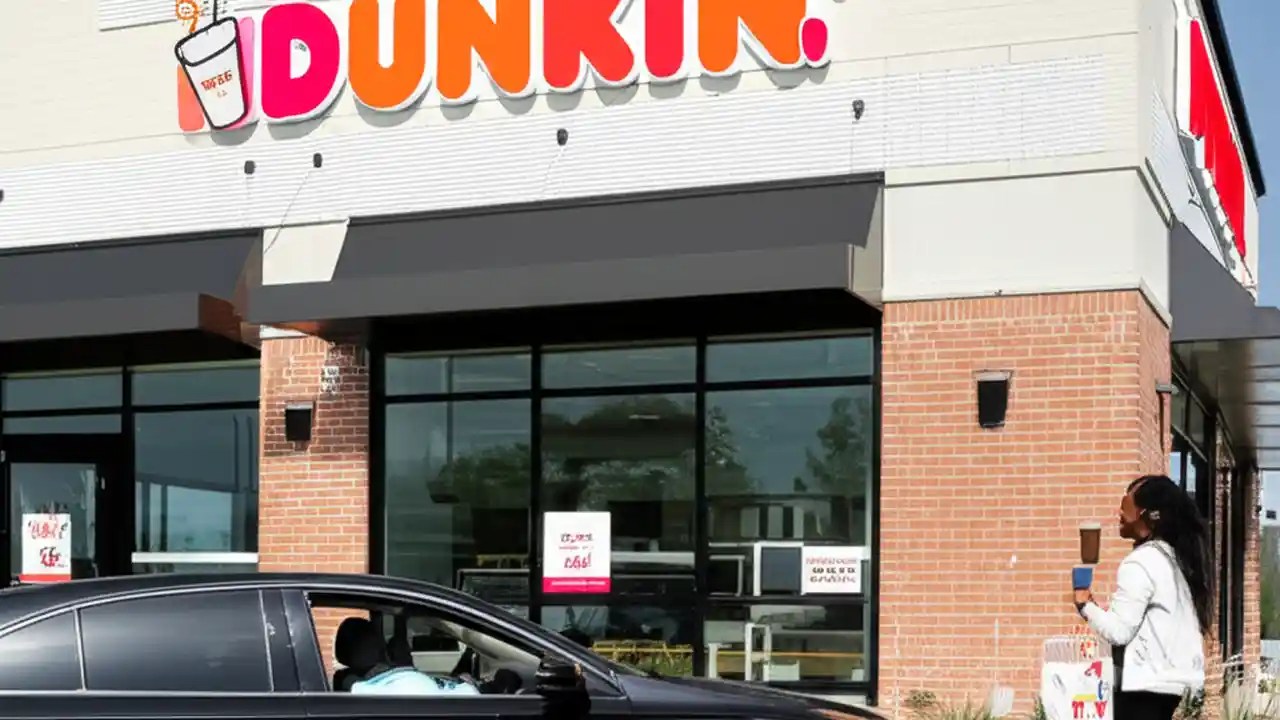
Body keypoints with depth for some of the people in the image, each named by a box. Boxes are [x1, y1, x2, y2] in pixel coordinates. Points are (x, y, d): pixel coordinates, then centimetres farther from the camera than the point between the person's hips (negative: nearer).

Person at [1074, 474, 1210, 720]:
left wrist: (1086, 606, -5)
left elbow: (1118, 631, -19)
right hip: (1170, 677, 10)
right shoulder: (1174, 557, 11)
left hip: (1145, 682, -10)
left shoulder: (1140, 563, -16)